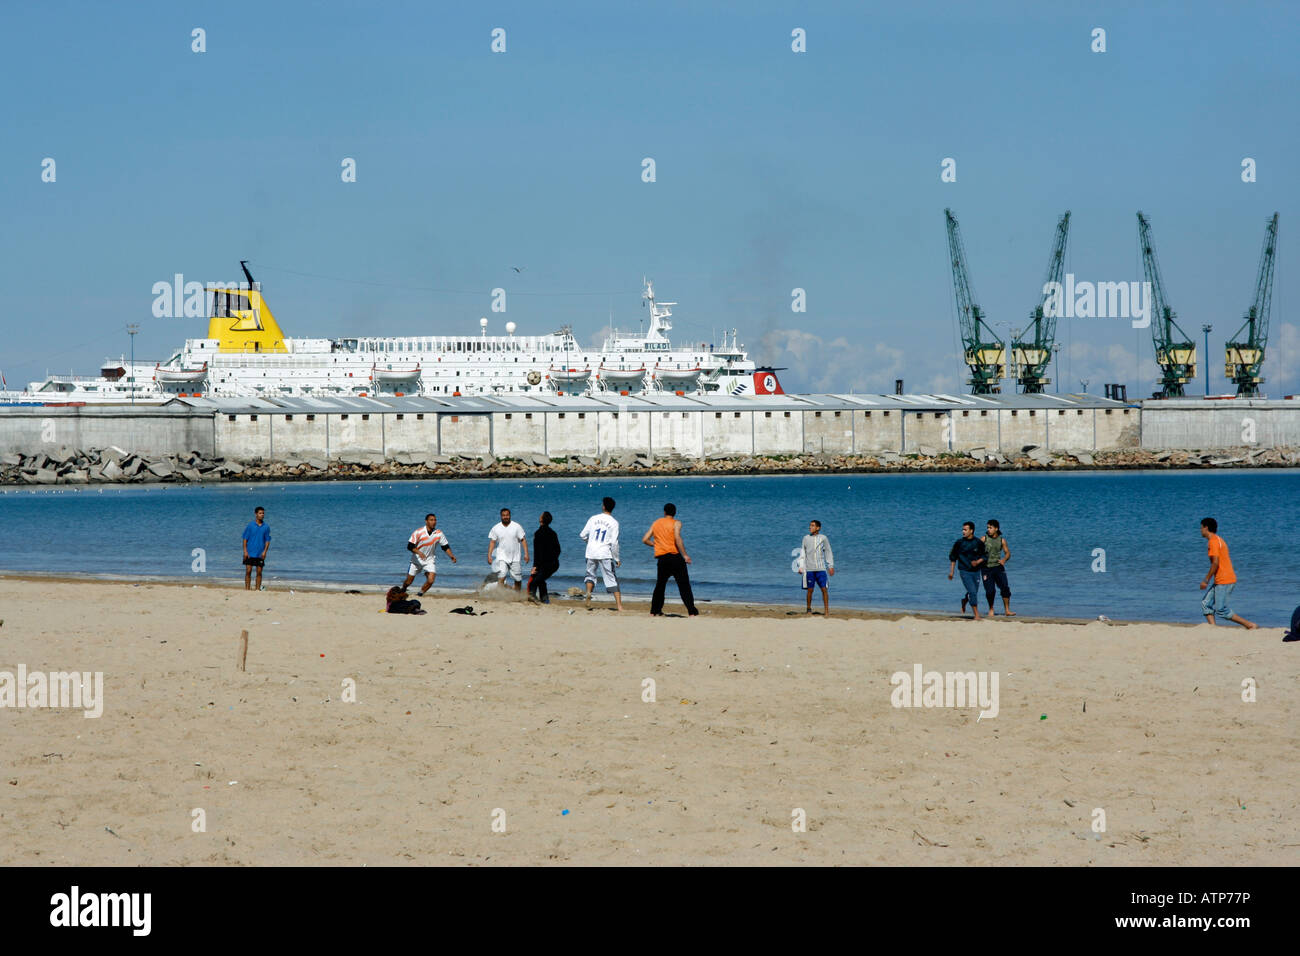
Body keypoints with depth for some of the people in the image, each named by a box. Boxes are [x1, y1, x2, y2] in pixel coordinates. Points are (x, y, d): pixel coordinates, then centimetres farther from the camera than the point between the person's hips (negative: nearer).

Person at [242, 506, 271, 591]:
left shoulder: (266, 527, 3)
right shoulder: (250, 525, -1)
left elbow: (267, 540, 5)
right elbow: (245, 539, 0)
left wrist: (265, 551, -8)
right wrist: (245, 551, -8)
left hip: (260, 554, 2)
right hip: (250, 553, -2)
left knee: (259, 572, 3)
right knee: (248, 571, -3)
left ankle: (258, 589, 10)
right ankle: (247, 588, 2)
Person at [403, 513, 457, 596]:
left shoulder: (439, 534, -8)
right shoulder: (418, 532, -15)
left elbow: (445, 547, 2)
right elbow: (410, 546, -16)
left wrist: (451, 556, -15)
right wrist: (419, 552, -33)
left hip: (430, 561, 1)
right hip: (416, 560, -1)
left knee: (430, 581, -18)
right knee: (409, 581, 5)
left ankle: (420, 594, 9)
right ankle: (402, 590, 40)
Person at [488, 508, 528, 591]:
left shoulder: (516, 527, -2)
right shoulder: (496, 528, 0)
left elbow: (523, 540, 0)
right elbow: (492, 542, 5)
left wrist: (526, 553, -8)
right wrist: (489, 555, -4)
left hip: (515, 558, 1)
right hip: (502, 558, -1)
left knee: (518, 579, 7)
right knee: (501, 578, -18)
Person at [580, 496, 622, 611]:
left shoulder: (593, 518, 4)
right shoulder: (613, 523, -3)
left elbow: (582, 535, 5)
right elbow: (614, 542, -8)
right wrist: (616, 558, 1)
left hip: (591, 553, 2)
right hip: (605, 554, -2)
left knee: (590, 574, 20)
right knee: (612, 579, 1)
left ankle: (588, 592, -8)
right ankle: (619, 605, -5)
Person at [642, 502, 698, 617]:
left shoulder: (656, 524, 14)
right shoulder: (676, 523, 0)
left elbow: (645, 540, 14)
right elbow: (677, 538, -17)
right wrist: (685, 555, -15)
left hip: (662, 559, 4)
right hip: (675, 556, -4)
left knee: (660, 585, 19)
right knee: (684, 585, -5)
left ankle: (655, 611, 22)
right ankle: (692, 612, -13)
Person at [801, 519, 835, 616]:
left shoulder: (823, 538, 3)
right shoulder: (806, 538, 6)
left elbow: (828, 552, 9)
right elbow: (803, 553, 12)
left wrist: (831, 566, 5)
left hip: (821, 568, -1)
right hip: (809, 568, 1)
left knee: (824, 589, -4)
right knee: (810, 590, 2)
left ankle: (826, 611, 0)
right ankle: (809, 609, 16)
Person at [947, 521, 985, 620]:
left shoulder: (979, 543, -1)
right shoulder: (959, 543, -3)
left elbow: (984, 556, 7)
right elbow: (953, 557, 6)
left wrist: (977, 562, -14)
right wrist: (951, 571, 4)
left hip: (976, 571, 2)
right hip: (965, 571, -2)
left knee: (974, 592, 10)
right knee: (972, 592, -13)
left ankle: (964, 602, 44)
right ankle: (977, 615, -8)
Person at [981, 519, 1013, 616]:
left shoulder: (1001, 540, 4)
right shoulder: (984, 539, 0)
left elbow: (1007, 553, 8)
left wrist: (1004, 559, -12)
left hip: (998, 567, 1)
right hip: (987, 568, -1)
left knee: (1005, 588, -9)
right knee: (990, 591, -5)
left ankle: (1007, 610, -1)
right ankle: (991, 609, 18)